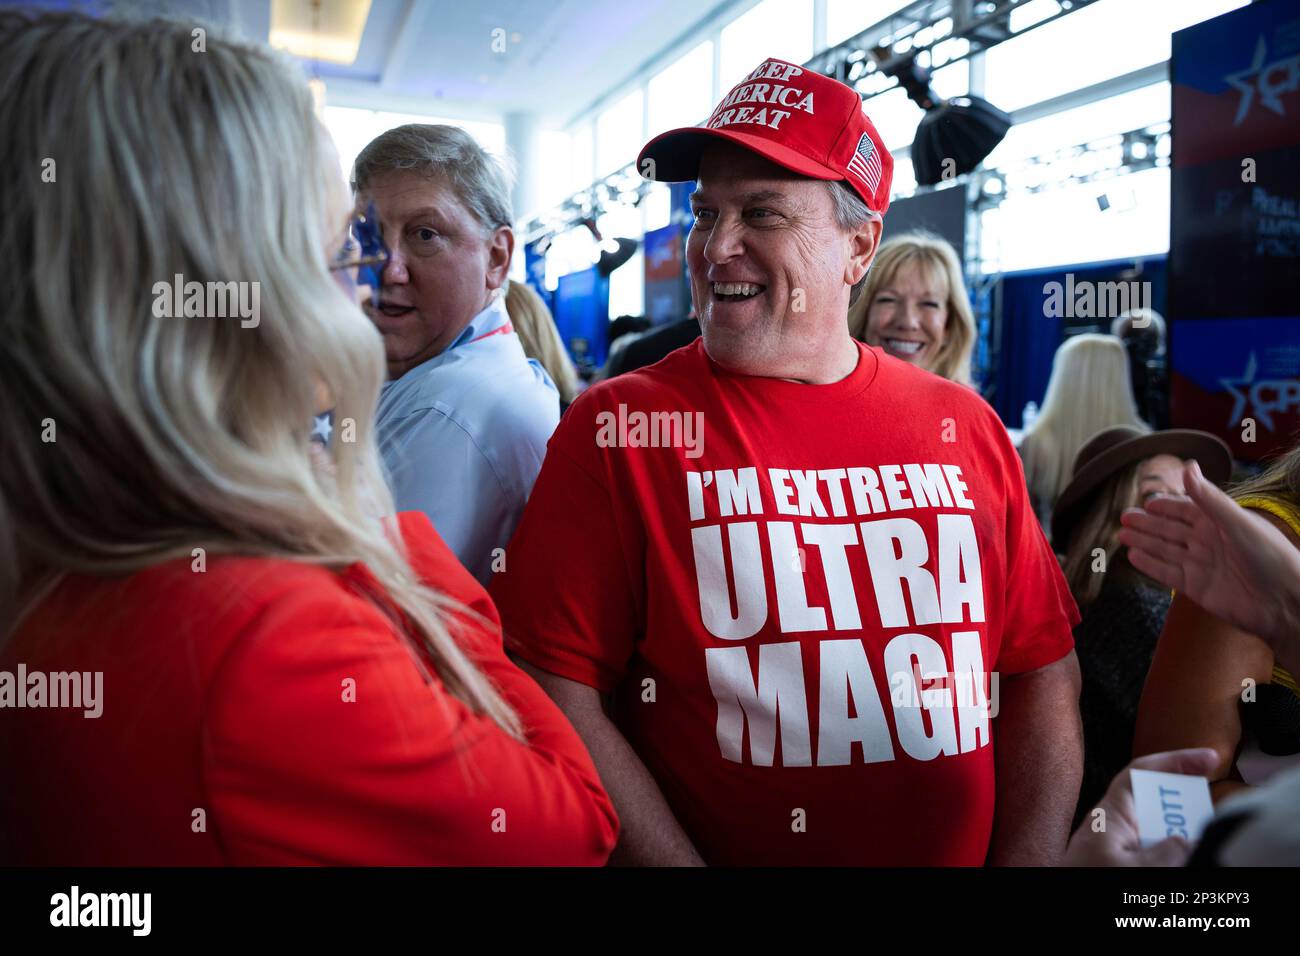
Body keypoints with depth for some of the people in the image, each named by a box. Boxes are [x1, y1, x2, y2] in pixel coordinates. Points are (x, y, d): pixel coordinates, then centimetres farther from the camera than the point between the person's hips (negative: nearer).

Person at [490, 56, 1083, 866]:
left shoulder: (966, 428, -2)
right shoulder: (618, 429, -12)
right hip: (696, 848, -3)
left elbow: (1044, 670, 2)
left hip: (963, 851, 4)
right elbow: (559, 690, -15)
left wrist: (1029, 859, -9)